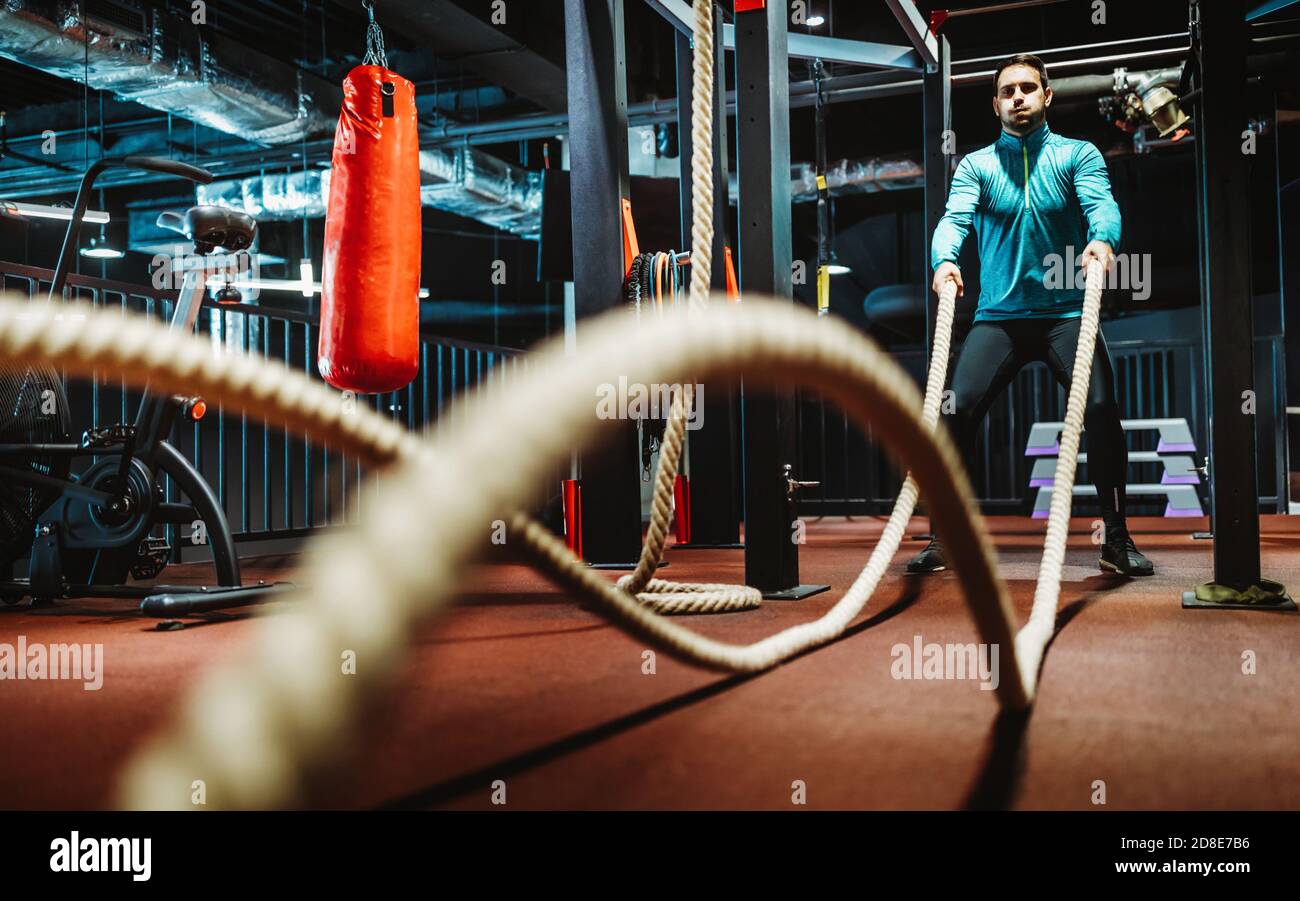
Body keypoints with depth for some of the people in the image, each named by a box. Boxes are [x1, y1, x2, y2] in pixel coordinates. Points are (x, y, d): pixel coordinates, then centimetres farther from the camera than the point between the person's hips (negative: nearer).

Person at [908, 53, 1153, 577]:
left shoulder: (1078, 155, 5)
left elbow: (1101, 204, -13)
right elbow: (955, 217, -9)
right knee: (956, 410, -13)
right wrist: (944, 259, -33)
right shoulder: (976, 165, 8)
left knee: (1100, 408, -18)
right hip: (998, 316, 1)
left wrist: (1102, 239, -37)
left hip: (1066, 313, -1)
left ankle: (1117, 537, -4)